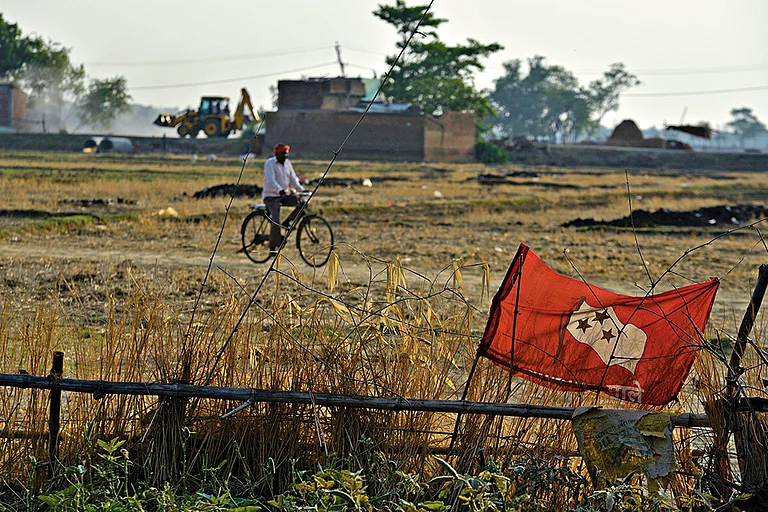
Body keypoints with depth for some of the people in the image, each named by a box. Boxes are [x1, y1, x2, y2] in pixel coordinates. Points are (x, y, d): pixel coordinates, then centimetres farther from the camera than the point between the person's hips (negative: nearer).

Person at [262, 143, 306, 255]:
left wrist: (302, 190, -8)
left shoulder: (287, 163, 10)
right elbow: (270, 181, -24)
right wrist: (280, 190, -41)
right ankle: (273, 248, -11)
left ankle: (288, 222, 1)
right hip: (271, 196, -7)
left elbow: (293, 179, 9)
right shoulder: (270, 163, -11)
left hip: (285, 195, 7)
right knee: (276, 222, -20)